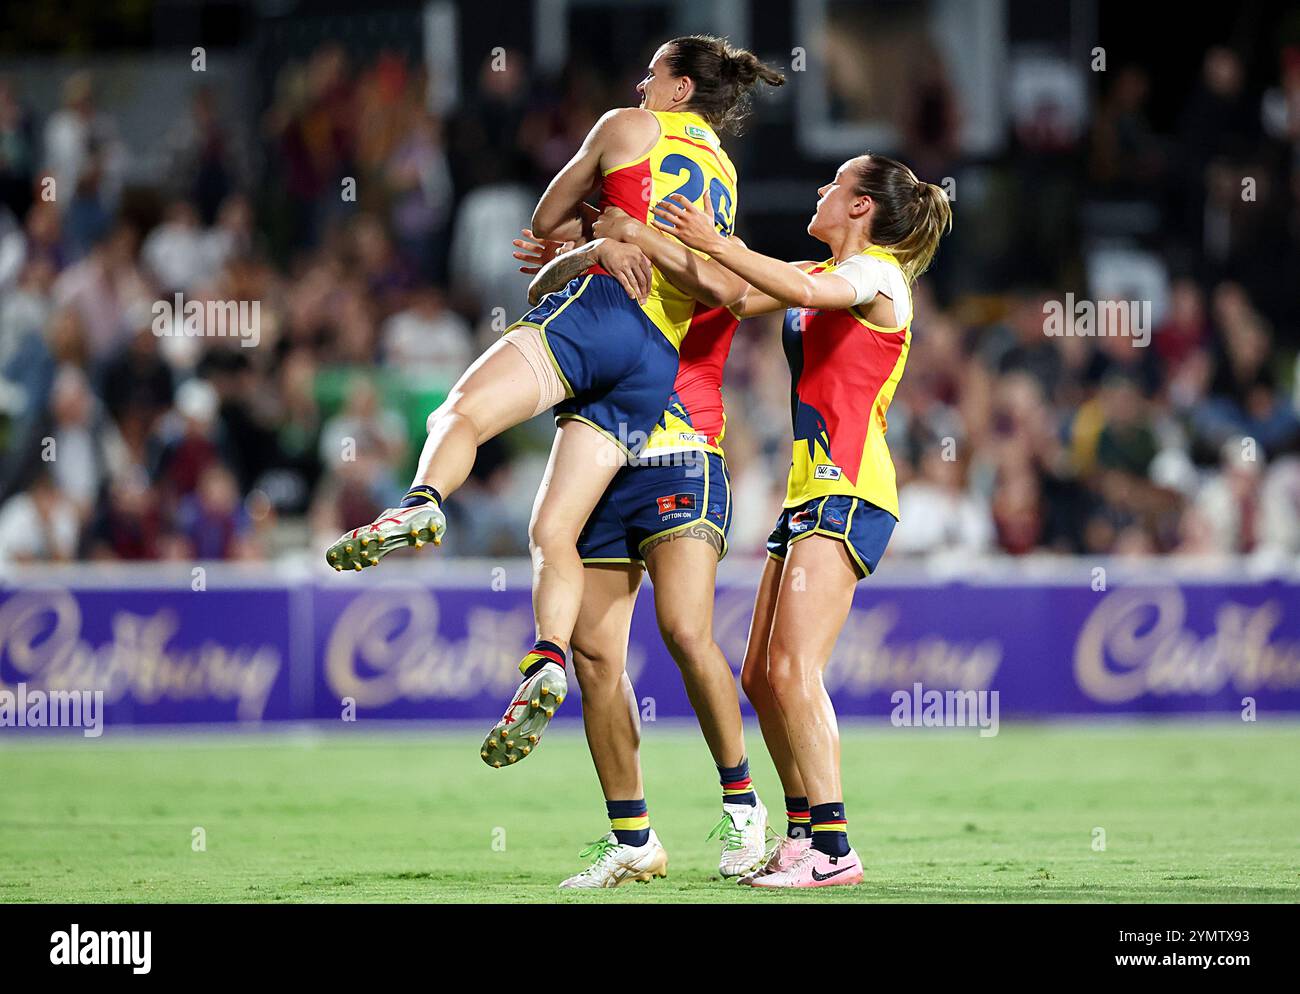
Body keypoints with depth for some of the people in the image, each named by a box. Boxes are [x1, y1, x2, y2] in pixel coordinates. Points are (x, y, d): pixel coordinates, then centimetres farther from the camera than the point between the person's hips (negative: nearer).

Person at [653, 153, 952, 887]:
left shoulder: (880, 276, -5)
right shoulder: (823, 276, 22)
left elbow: (804, 291, -26)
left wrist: (716, 245, -30)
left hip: (849, 492, -9)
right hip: (811, 493, 9)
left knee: (793, 670, -18)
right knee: (761, 679, 7)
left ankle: (833, 847, -20)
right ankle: (802, 837, 13)